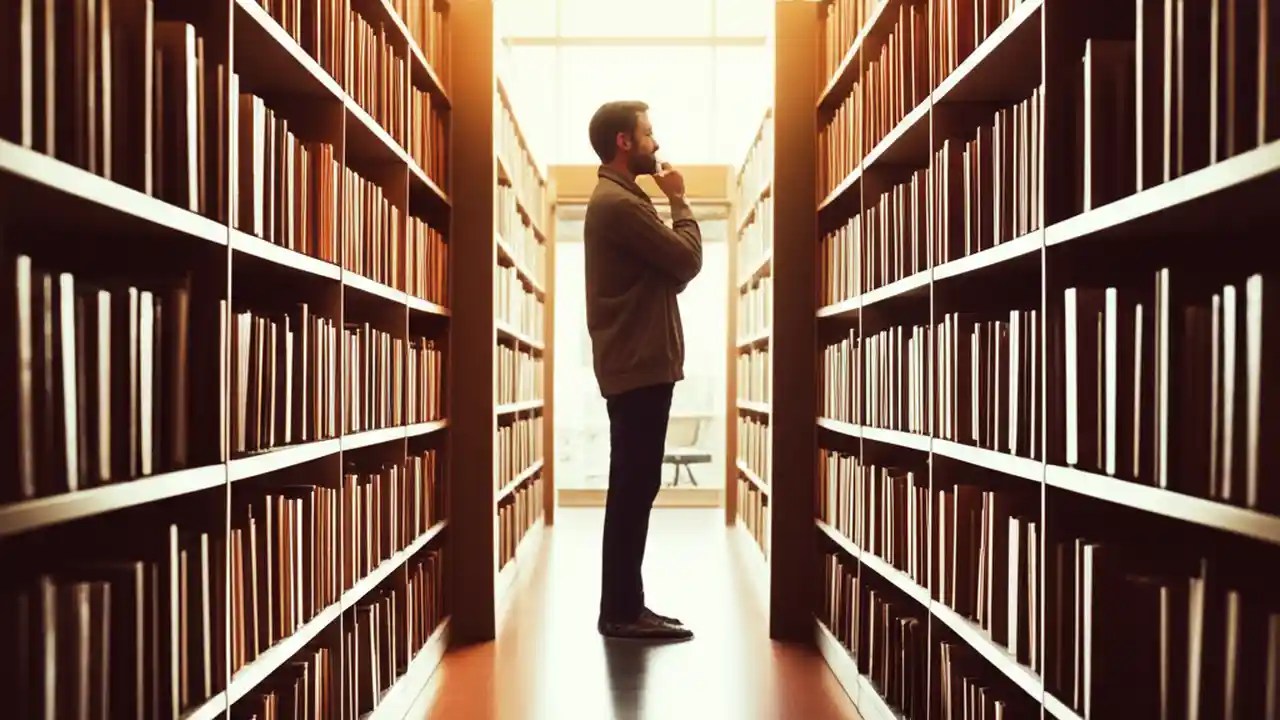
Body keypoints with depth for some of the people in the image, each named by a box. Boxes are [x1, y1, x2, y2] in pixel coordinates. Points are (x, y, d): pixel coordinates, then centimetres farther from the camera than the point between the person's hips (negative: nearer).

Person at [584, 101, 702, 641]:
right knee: (635, 488, -6)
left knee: (633, 488, 12)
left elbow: (664, 272, 21)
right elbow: (688, 260, -12)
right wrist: (679, 199, -1)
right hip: (639, 368, -11)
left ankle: (624, 605, 20)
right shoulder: (620, 202, -14)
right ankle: (622, 612, 2)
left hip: (635, 365, 11)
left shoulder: (615, 199, 21)